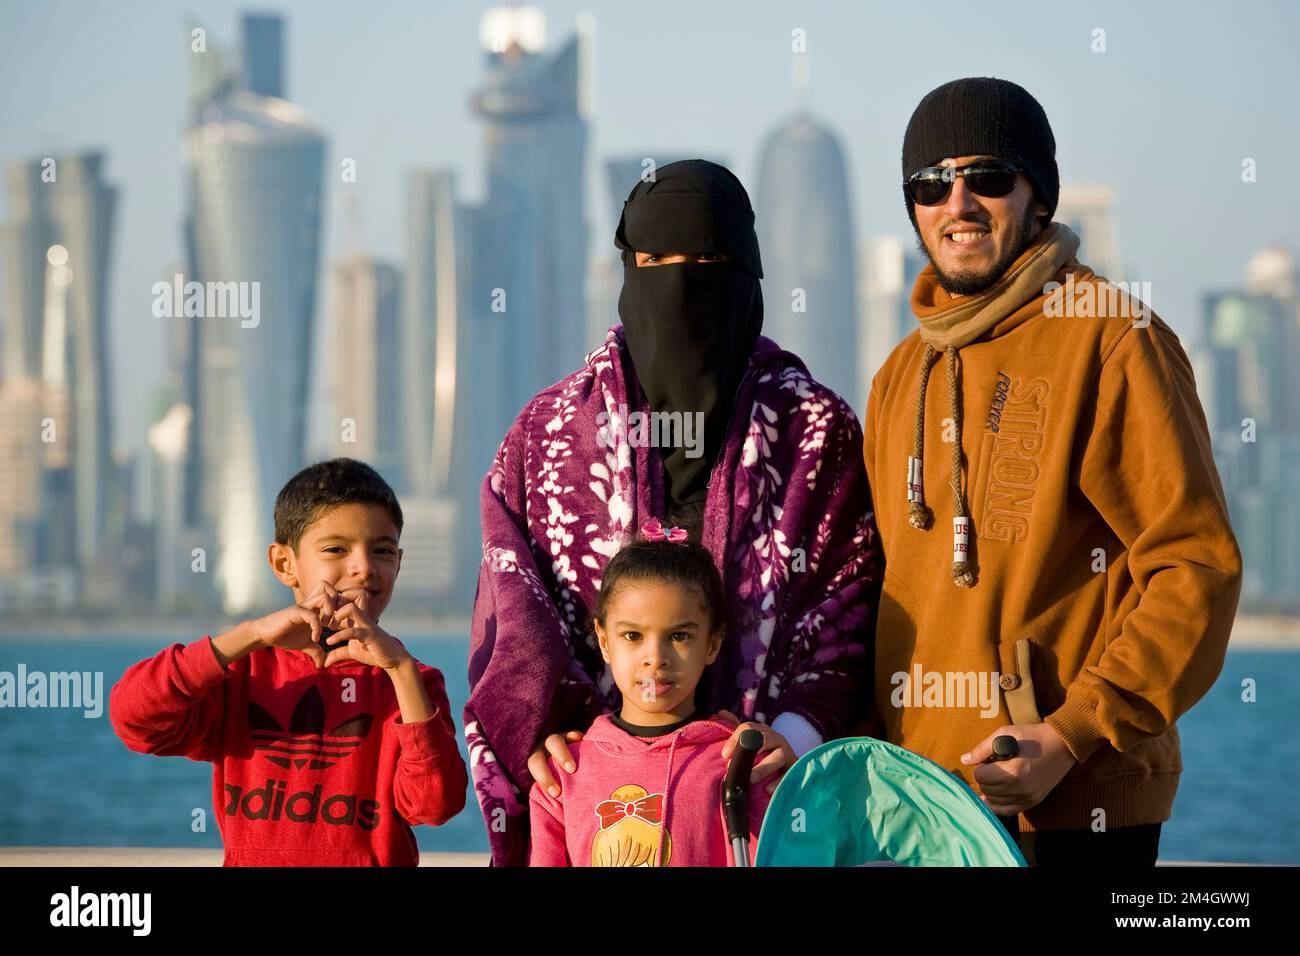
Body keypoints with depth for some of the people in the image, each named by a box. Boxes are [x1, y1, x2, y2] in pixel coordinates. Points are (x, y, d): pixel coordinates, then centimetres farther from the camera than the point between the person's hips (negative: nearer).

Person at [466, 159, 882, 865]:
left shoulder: (819, 432, 6)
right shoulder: (548, 429, 11)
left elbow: (849, 606, 0)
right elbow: (512, 597, 5)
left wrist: (797, 733, -15)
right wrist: (540, 720, -12)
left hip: (758, 776, -1)